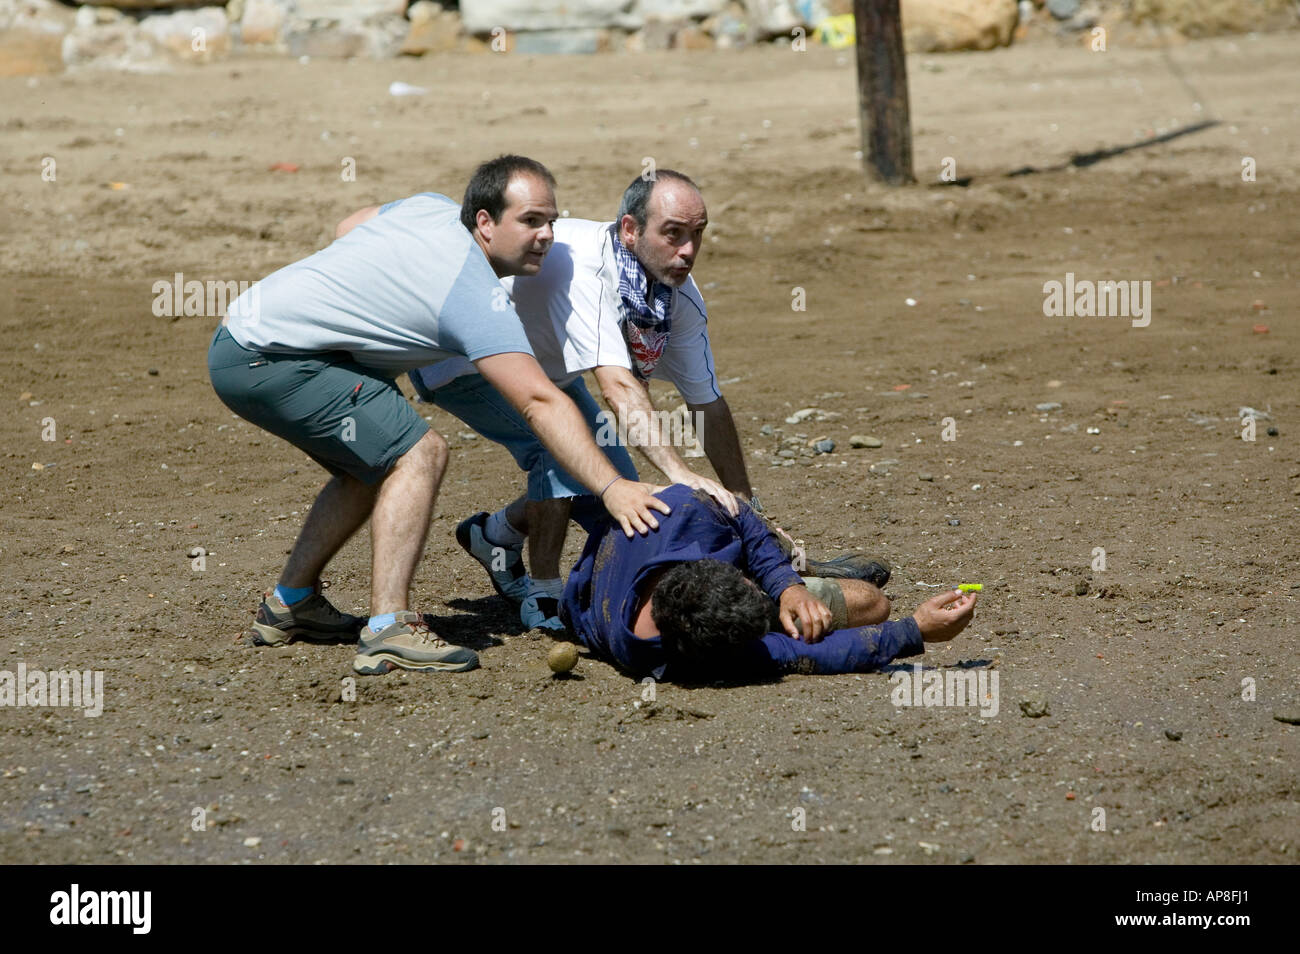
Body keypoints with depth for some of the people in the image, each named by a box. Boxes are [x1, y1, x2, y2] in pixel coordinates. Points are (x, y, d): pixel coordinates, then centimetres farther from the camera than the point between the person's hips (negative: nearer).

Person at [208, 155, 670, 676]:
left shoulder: (432, 207, 7)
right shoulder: (477, 299, -19)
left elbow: (354, 225, 27)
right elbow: (540, 402, -27)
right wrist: (611, 487, -33)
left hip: (240, 336, 10)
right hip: (264, 361, -10)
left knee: (377, 461, 21)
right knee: (417, 453, -16)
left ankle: (289, 604, 28)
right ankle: (388, 629, -24)